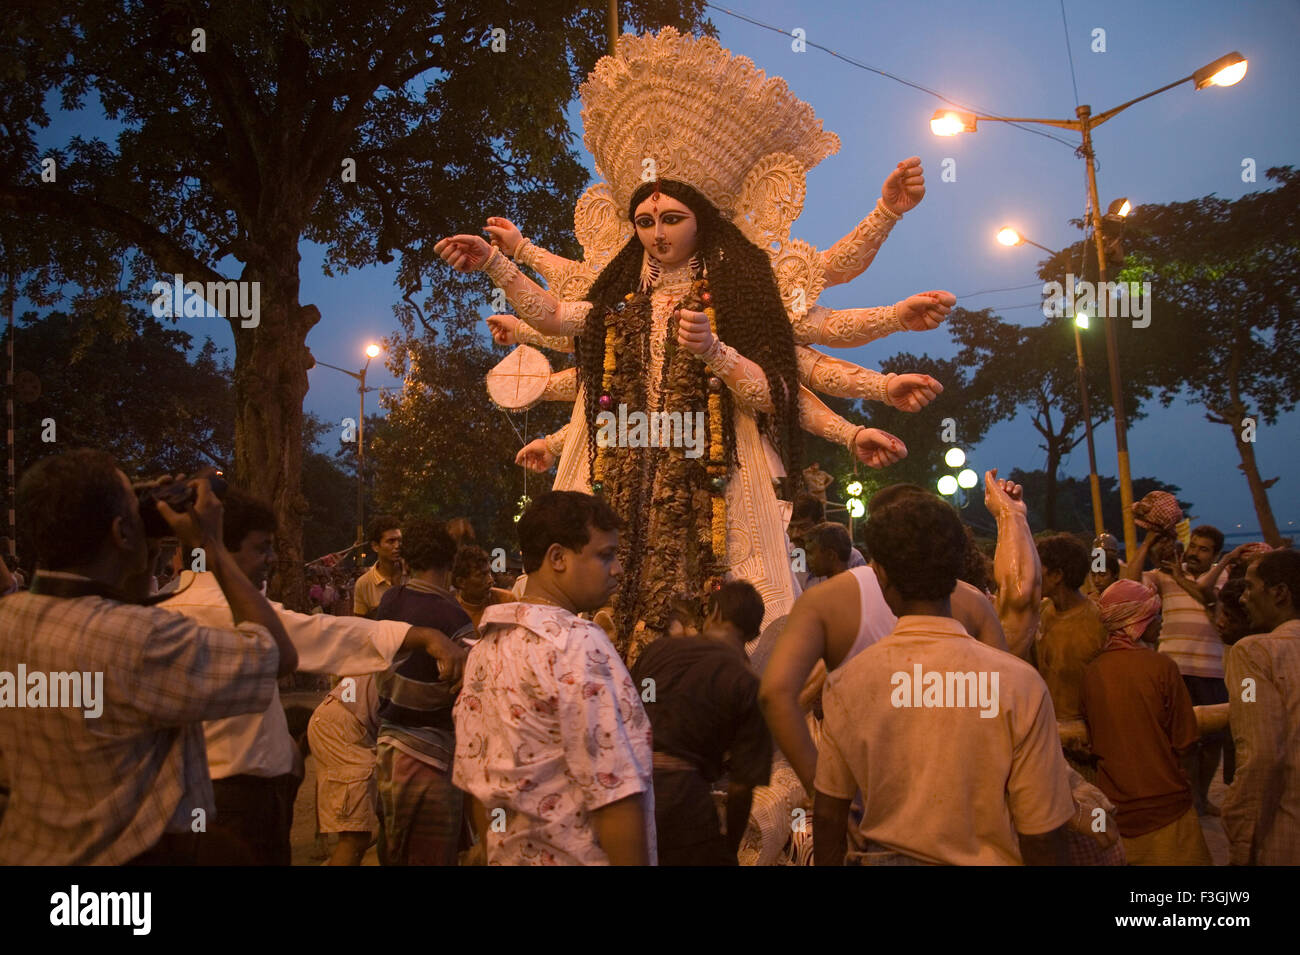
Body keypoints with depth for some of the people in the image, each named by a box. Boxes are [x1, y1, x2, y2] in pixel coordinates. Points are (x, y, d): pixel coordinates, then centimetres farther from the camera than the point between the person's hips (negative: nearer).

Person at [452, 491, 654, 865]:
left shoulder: (485, 647, 3)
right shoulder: (578, 644, -21)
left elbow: (475, 780, 9)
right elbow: (614, 792, -24)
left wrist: (497, 855, 18)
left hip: (508, 853, 7)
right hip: (577, 856, -7)